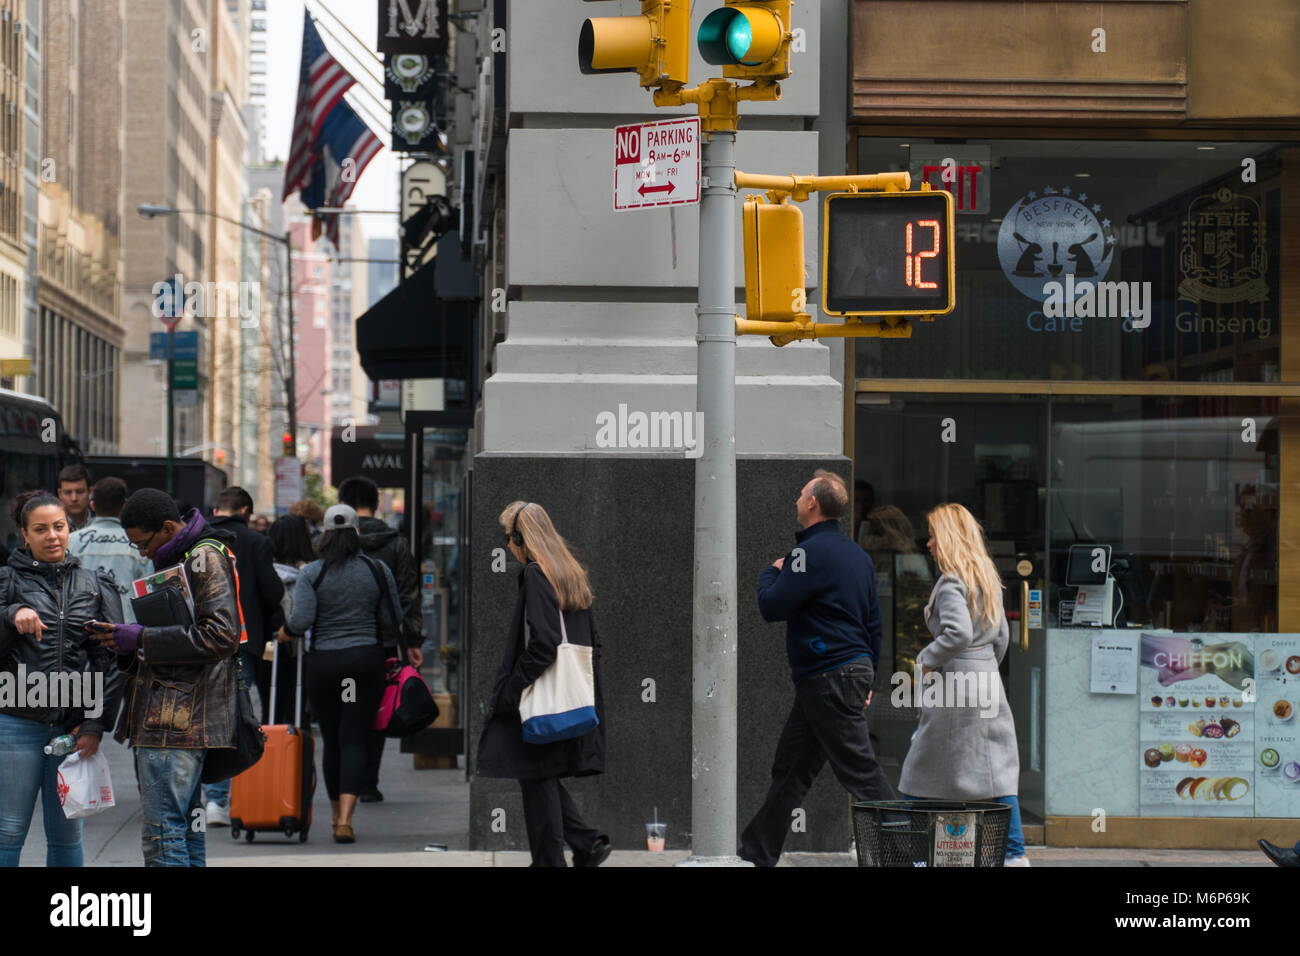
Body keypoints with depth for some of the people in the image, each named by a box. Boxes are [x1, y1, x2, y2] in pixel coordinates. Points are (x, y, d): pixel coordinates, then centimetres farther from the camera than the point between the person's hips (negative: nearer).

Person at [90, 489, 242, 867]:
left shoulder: (206, 558, -11)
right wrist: (127, 642, 10)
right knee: (186, 828, 12)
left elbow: (220, 636, -20)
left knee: (161, 833, -12)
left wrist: (142, 639, -18)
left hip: (177, 720, -10)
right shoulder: (178, 560, 21)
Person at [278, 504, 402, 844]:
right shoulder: (378, 571, 1)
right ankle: (345, 819, -16)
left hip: (324, 663, 0)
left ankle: (338, 816, 23)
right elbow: (393, 622, 2)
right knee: (355, 739, -2)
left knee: (332, 740, 12)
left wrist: (286, 632, 7)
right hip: (367, 661, 0)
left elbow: (301, 619, -14)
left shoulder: (311, 573, -4)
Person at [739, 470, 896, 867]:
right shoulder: (856, 554, 14)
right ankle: (756, 852, 19)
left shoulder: (813, 551, -15)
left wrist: (770, 572, 3)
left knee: (860, 770, -8)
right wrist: (867, 679, 23)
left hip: (830, 680, -10)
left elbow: (771, 606, -17)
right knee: (790, 768, 13)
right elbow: (873, 621, 19)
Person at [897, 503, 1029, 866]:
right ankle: (1016, 853, 3)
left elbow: (959, 633, -26)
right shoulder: (988, 579, 13)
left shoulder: (952, 582, -13)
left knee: (924, 769, 1)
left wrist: (927, 658, -12)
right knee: (996, 768, 6)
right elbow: (1001, 636, 18)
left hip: (955, 681, -8)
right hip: (989, 682, 8)